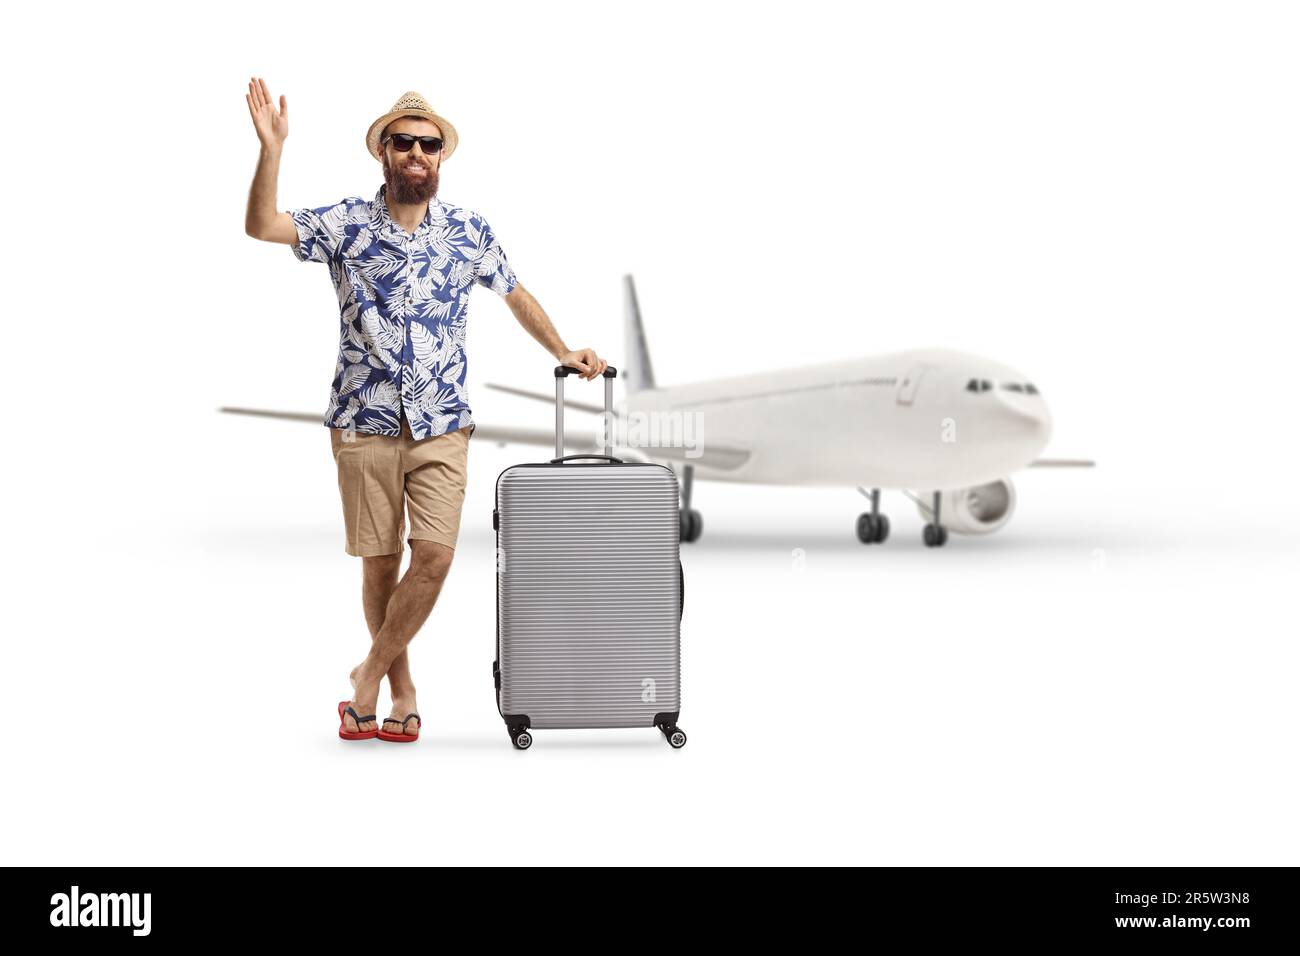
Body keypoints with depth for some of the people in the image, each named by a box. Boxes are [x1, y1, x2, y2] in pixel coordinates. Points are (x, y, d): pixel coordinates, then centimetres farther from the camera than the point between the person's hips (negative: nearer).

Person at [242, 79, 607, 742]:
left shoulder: (470, 233, 4)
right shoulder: (346, 225, -1)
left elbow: (517, 297, 17)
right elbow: (262, 227, -13)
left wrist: (562, 351, 7)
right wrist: (271, 147, -24)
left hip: (441, 427, 1)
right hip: (364, 426, -1)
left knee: (434, 557, -11)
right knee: (379, 563, 6)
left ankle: (369, 675, 5)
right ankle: (401, 687, 22)